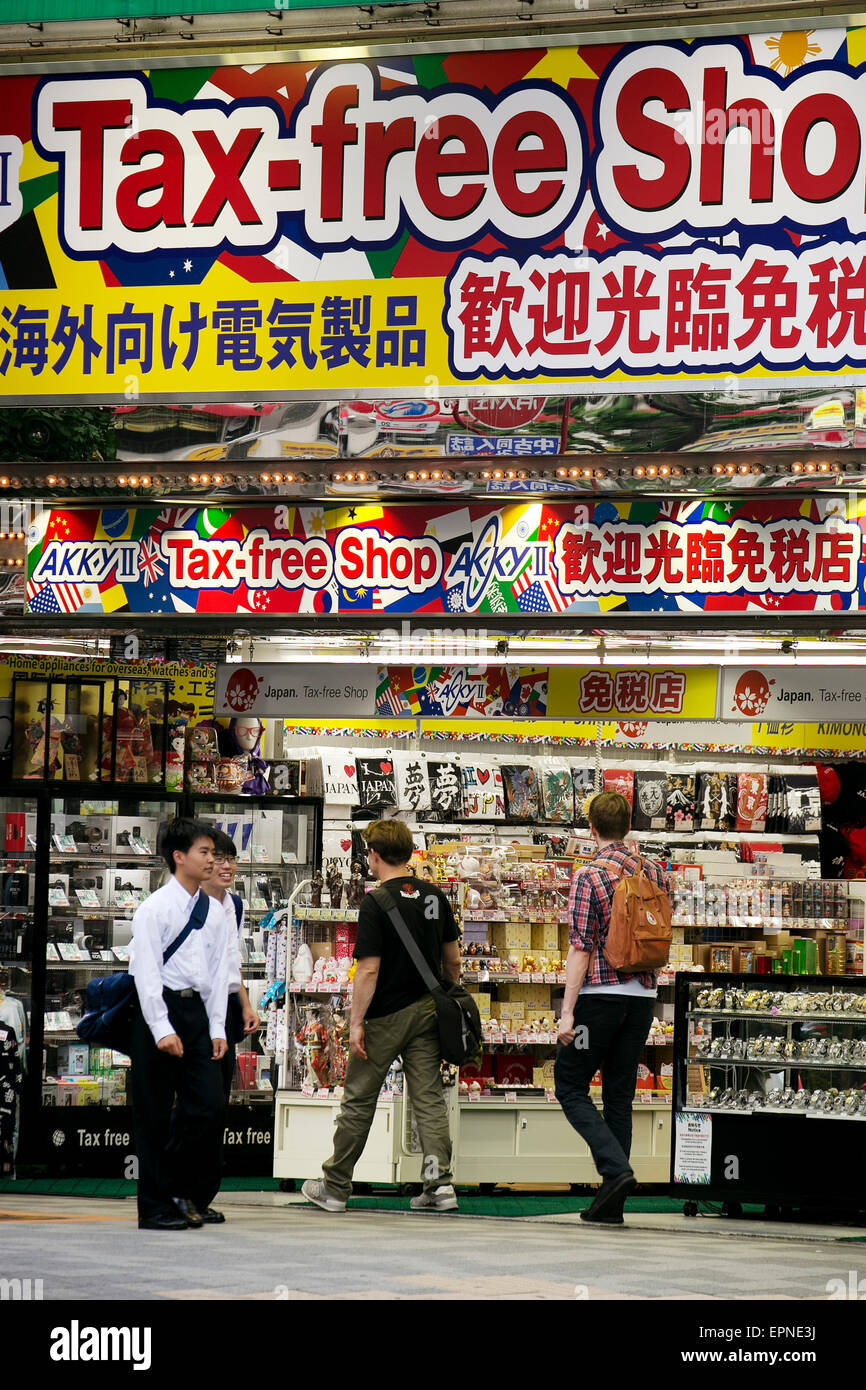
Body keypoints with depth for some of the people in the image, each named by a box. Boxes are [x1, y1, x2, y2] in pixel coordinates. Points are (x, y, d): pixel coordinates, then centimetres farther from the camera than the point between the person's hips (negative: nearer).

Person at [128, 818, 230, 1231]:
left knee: (208, 1103, 0)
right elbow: (147, 971, -11)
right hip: (158, 1010, -6)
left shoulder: (214, 911, 11)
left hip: (196, 1009, 6)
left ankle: (186, 1196, 14)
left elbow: (219, 972, 12)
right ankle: (155, 1207, 5)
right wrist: (162, 1029, -17)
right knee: (155, 1112, 0)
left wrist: (217, 1028, 6)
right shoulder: (154, 907, -7)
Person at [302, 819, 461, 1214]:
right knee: (429, 1099, 5)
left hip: (385, 1017, -5)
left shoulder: (376, 903, -15)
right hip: (427, 1011, 5)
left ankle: (335, 1186, 15)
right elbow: (453, 959, 10)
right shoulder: (435, 896, 4)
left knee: (359, 1101, 6)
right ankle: (439, 1184, -4)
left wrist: (356, 1022, -13)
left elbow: (369, 970, -18)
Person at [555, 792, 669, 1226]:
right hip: (643, 995, 6)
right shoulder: (655, 873, 6)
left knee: (570, 1085, 6)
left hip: (600, 995, -6)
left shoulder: (589, 876, -11)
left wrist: (568, 1010, -13)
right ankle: (611, 1204, 9)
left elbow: (581, 947, -14)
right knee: (619, 1095, 11)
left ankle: (616, 1168, -13)